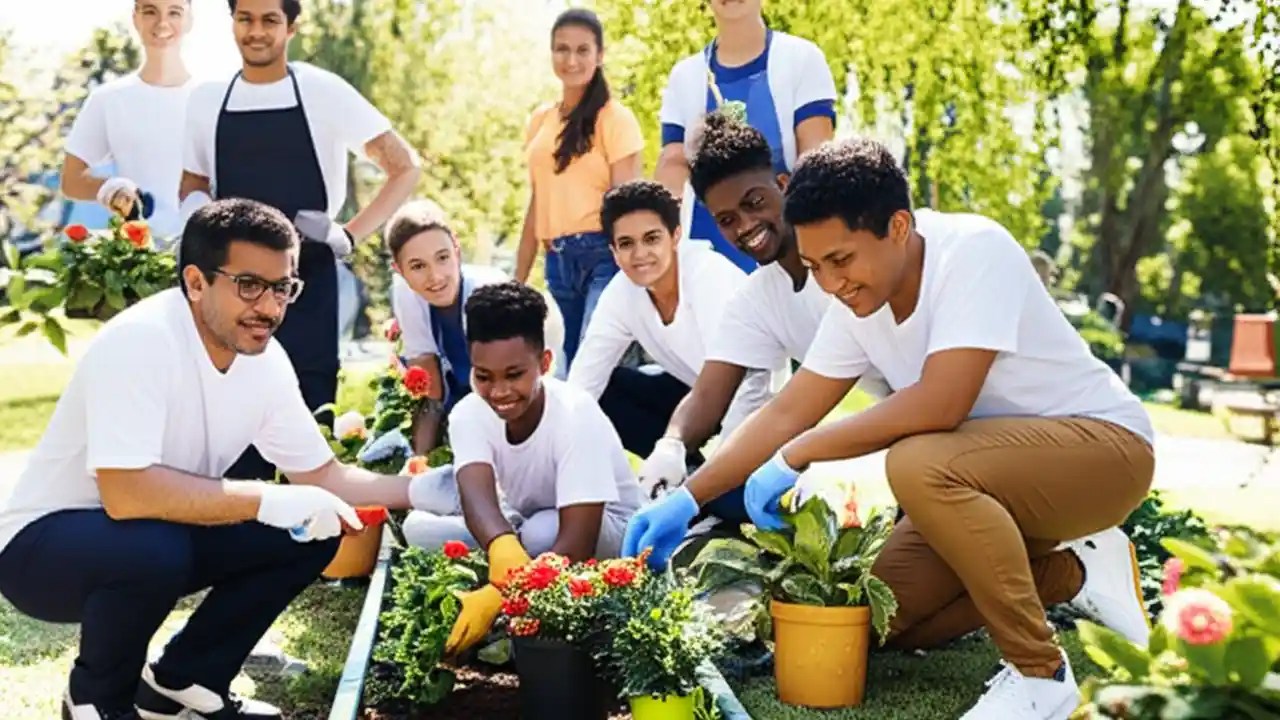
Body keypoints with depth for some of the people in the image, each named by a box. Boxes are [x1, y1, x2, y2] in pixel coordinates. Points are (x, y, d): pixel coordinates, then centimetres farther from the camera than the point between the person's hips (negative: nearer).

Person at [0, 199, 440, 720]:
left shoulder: (265, 358, -6)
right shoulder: (138, 341, -29)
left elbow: (322, 477, 4)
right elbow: (125, 494, -38)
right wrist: (265, 500, -33)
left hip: (159, 537, 7)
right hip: (43, 543, -7)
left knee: (311, 533, -6)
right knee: (155, 547, -36)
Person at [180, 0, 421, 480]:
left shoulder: (324, 93, -3)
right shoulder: (206, 99, 7)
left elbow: (405, 169, 1)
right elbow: (193, 186, 19)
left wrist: (350, 235, -8)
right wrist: (198, 212, -4)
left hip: (307, 282, -3)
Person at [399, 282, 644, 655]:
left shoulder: (576, 417, -33)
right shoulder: (469, 414, -22)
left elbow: (577, 543, -40)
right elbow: (477, 496, -41)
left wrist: (499, 595, -55)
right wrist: (503, 551, -65)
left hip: (604, 526, -5)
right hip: (521, 518, 5)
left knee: (541, 534, -38)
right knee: (419, 526, -18)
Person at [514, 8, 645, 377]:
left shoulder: (615, 118, -3)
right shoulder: (540, 120, 13)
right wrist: (519, 280, 16)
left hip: (602, 256, -6)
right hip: (557, 262, 6)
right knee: (565, 367, 10)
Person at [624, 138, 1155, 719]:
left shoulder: (974, 251, -27)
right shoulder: (859, 301, -5)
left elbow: (939, 405, -36)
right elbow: (787, 413, 0)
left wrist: (797, 457, -27)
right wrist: (686, 499, -8)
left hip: (1103, 444, -8)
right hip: (995, 469, 8)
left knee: (918, 465, -34)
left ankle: (1040, 673, -18)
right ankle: (1071, 574, 14)